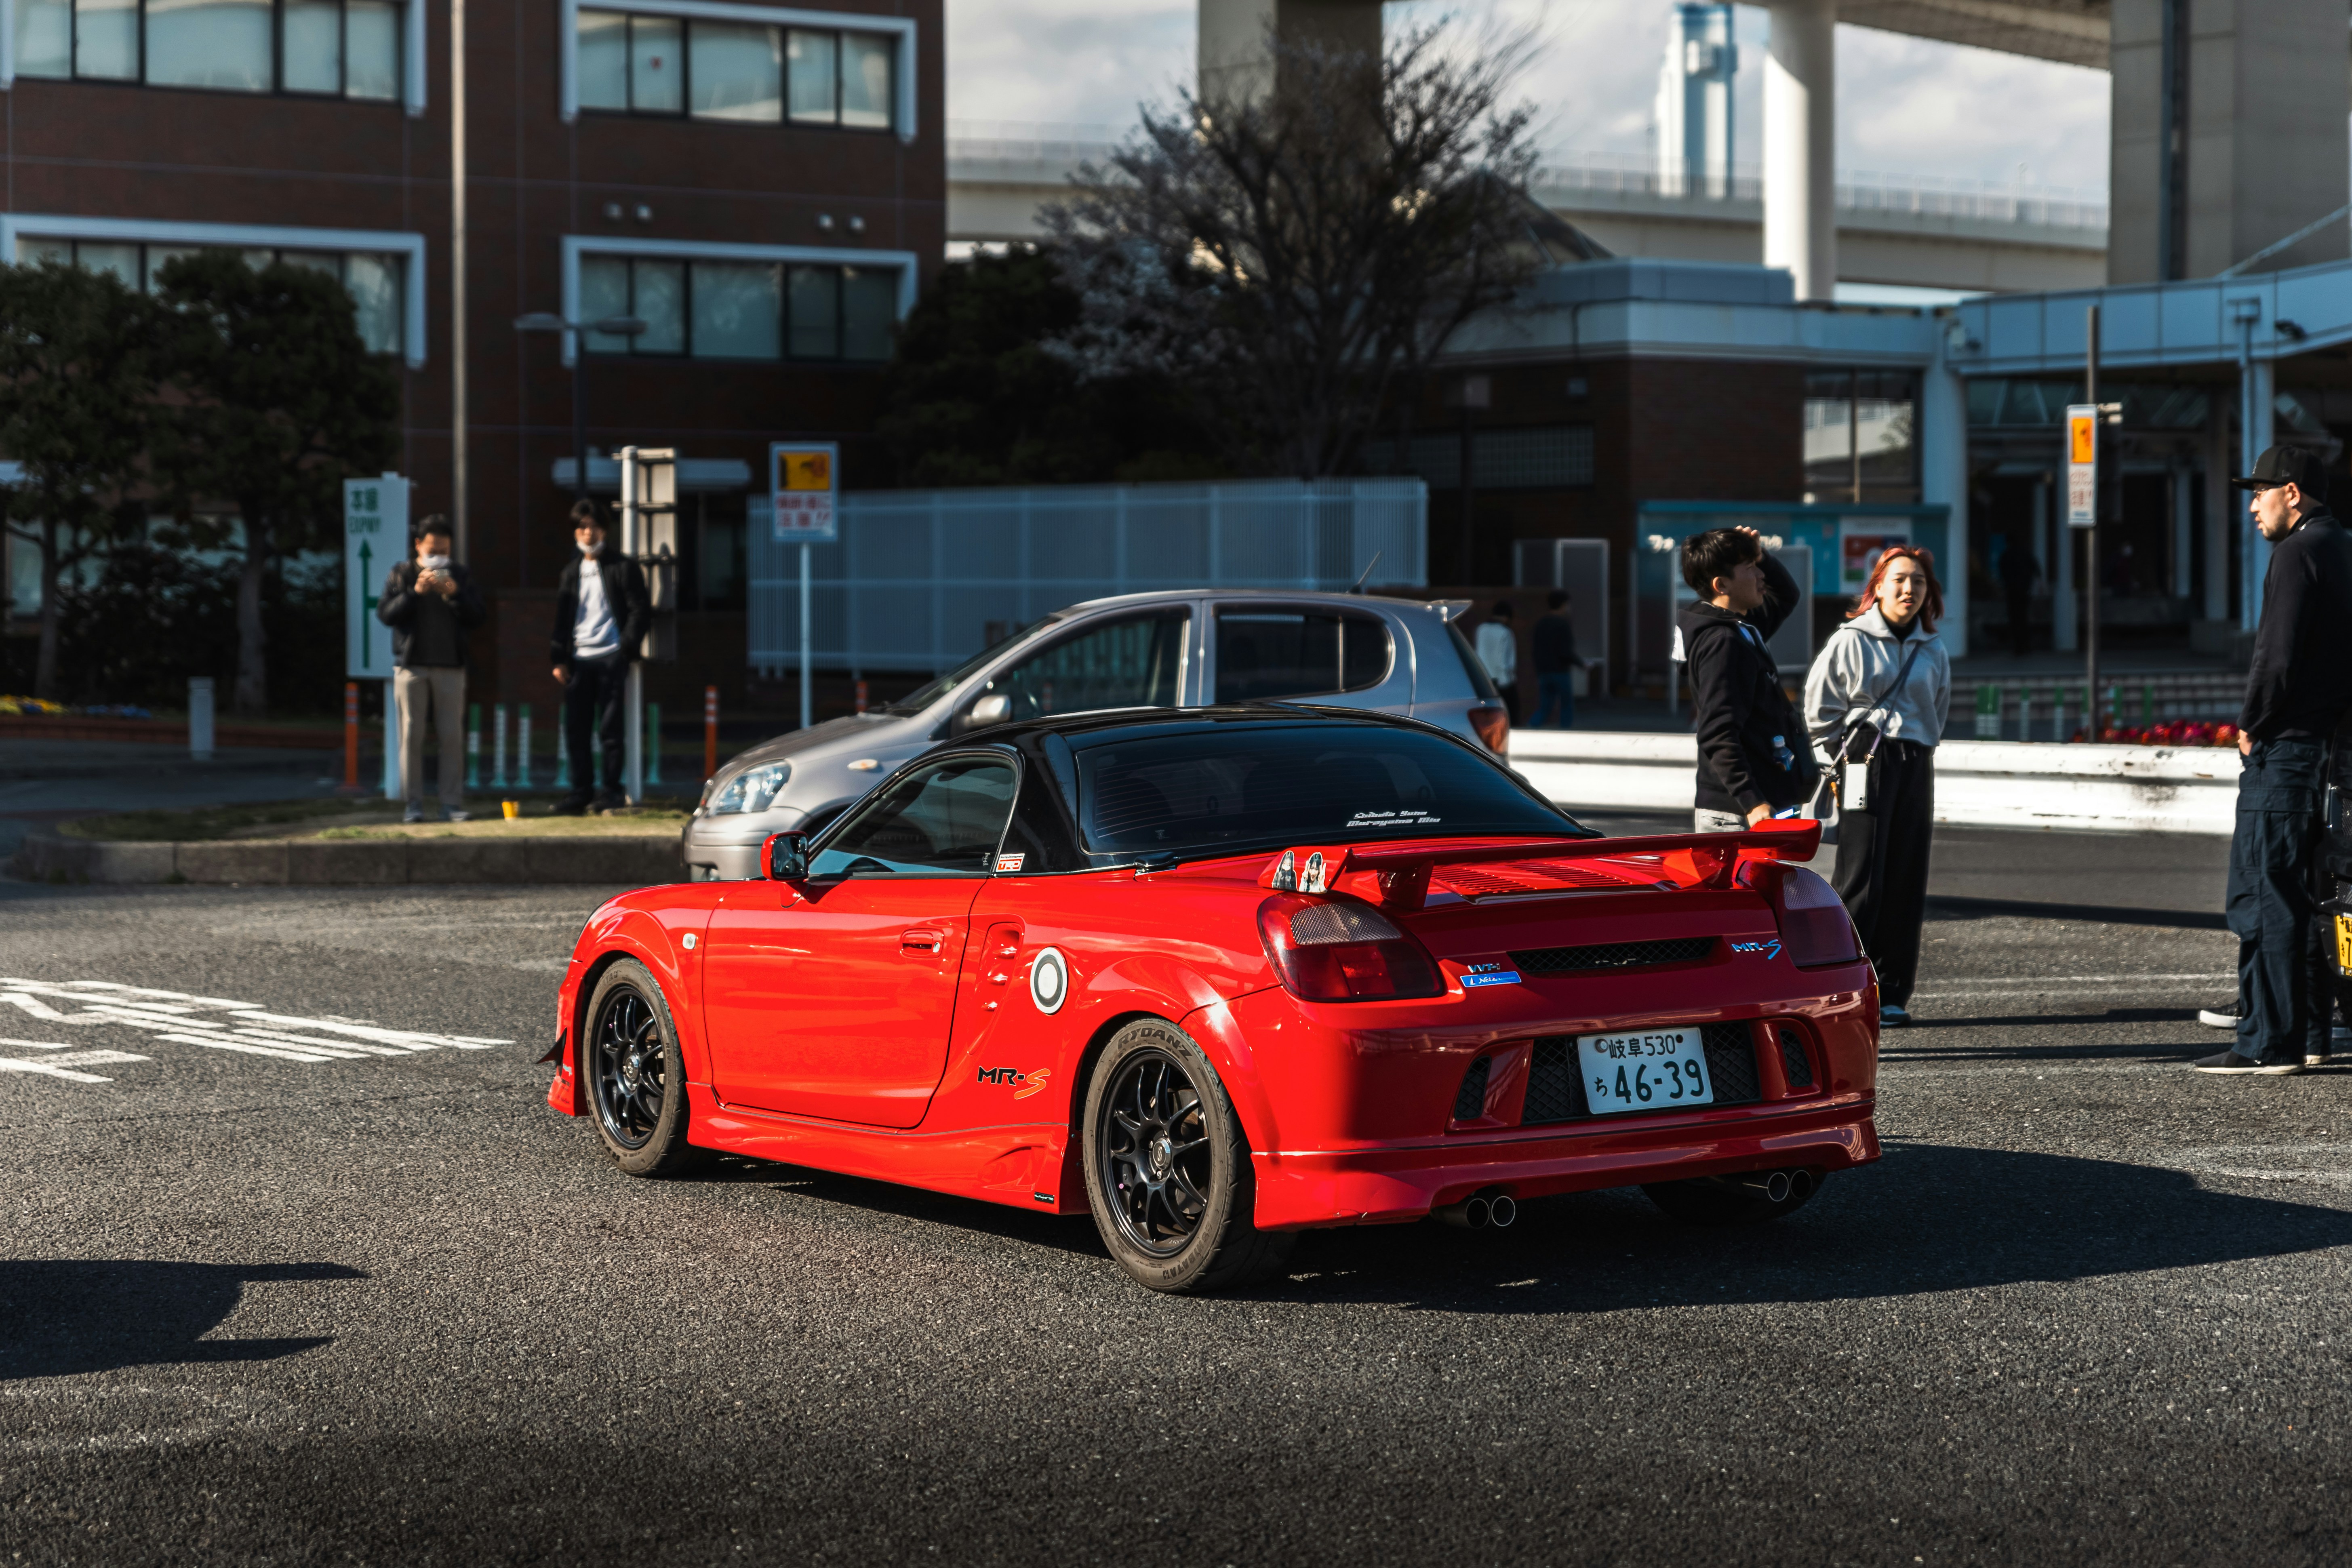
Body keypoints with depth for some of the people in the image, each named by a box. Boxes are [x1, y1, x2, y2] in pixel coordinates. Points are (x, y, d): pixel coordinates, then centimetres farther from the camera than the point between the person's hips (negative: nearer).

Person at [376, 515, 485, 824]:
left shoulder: (460, 577, 11)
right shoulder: (401, 575, 6)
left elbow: (479, 616, 3)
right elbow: (385, 613, -5)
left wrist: (455, 595, -13)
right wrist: (415, 592, -16)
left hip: (450, 667, 1)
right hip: (411, 666, -1)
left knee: (453, 736, -2)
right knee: (412, 735, -2)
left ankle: (452, 804, 0)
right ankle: (413, 804, 1)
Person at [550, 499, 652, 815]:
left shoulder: (622, 567, 2)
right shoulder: (571, 573, 16)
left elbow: (640, 610, -1)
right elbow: (562, 619, 18)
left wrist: (627, 649, -10)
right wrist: (560, 658, 9)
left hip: (611, 658, -5)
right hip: (579, 661, 5)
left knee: (609, 728, -4)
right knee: (576, 729, 2)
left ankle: (612, 790, 2)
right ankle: (582, 790, 10)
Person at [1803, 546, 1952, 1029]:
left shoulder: (1933, 651, 11)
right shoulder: (1850, 641, -3)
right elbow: (1819, 709, 0)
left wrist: (1917, 749, 15)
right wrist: (1845, 754, -1)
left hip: (1917, 767, 5)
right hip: (1866, 766, -5)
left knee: (1906, 883, 4)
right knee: (1861, 880, -10)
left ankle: (1891, 995, 10)